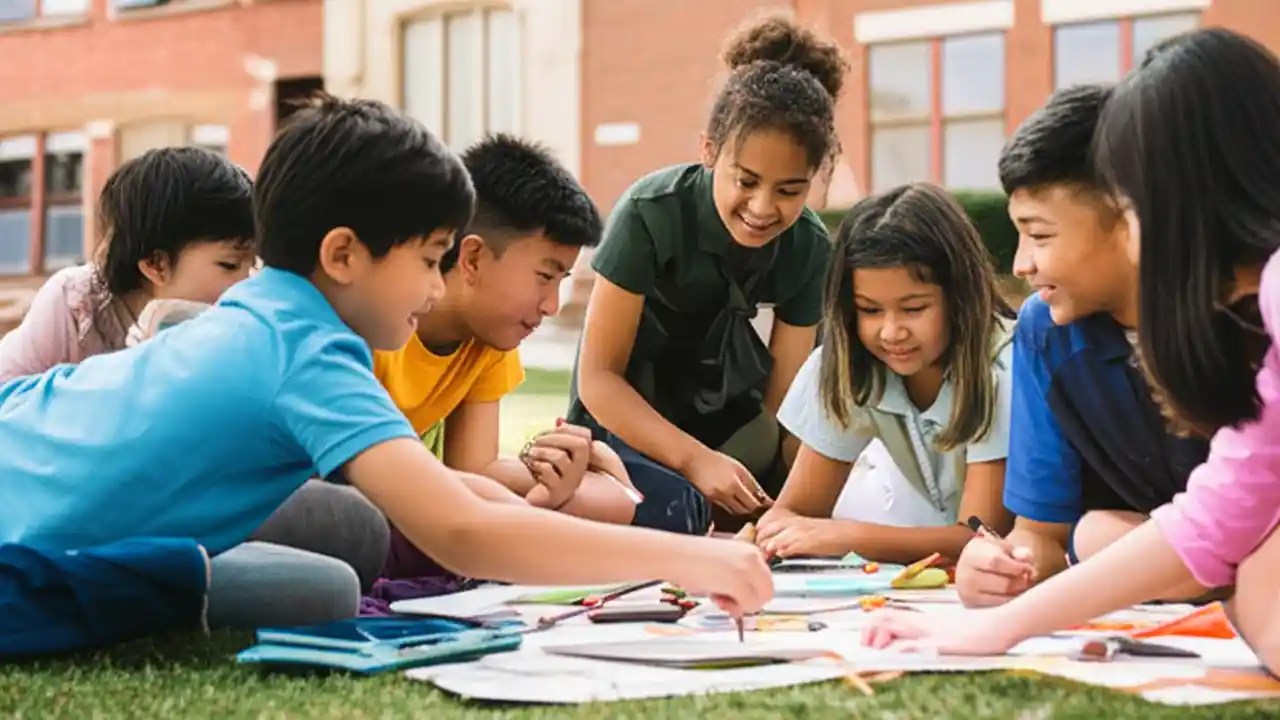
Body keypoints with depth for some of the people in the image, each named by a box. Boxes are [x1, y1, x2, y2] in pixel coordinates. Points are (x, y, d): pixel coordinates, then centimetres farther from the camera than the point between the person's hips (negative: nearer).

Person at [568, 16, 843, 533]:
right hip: (623, 418, -4)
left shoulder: (810, 250, -11)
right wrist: (694, 460, -33)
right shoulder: (650, 214, -24)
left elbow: (781, 401, -10)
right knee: (673, 513, -32)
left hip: (723, 409, 5)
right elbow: (599, 377, -21)